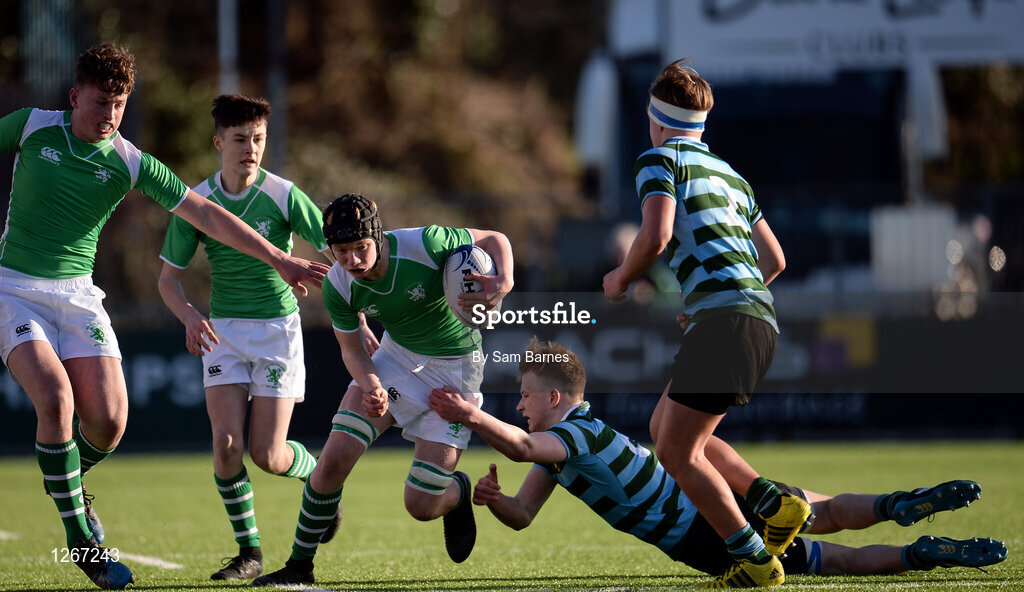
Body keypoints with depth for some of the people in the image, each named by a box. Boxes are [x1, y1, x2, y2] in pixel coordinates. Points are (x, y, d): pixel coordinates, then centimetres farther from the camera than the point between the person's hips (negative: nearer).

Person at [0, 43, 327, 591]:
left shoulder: (130, 163, -2)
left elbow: (204, 214, -2)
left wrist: (279, 258, -5)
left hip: (77, 294, 2)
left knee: (108, 421, -9)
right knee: (55, 399, -22)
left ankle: (69, 479, 28)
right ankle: (80, 539, -10)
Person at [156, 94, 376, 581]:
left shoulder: (283, 196, -11)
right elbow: (168, 277, 4)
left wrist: (358, 320, -13)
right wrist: (190, 317, -16)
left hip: (278, 327, -2)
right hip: (223, 332, 2)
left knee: (267, 456, -6)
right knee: (226, 443, -14)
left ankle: (320, 475, 30)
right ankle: (249, 553, 2)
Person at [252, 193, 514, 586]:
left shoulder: (424, 244, -29)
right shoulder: (337, 286, -17)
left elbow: (494, 239, -13)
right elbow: (352, 350, -2)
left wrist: (503, 281, -34)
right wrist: (372, 388, -23)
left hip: (455, 365, -3)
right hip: (397, 355, 3)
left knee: (421, 506, -5)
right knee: (334, 460, -13)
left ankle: (458, 492, 33)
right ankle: (300, 565, 5)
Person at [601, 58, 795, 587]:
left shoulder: (660, 158, 3)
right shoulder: (729, 174, 27)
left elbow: (657, 233, -14)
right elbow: (774, 259, 30)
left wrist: (618, 281, 4)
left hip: (725, 318, -9)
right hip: (760, 316, 9)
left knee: (676, 453, -7)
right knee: (665, 429, 18)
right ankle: (776, 504, 6)